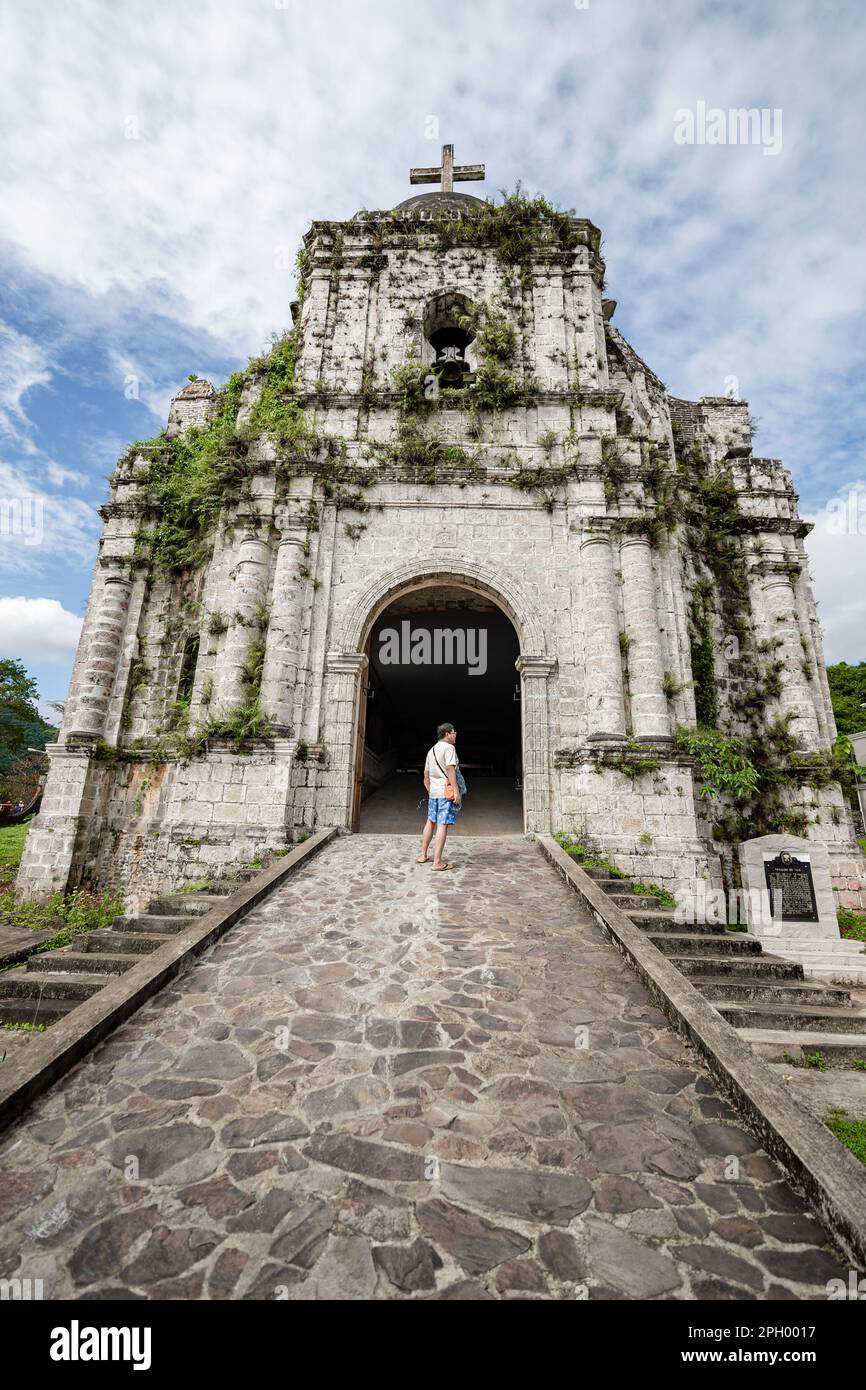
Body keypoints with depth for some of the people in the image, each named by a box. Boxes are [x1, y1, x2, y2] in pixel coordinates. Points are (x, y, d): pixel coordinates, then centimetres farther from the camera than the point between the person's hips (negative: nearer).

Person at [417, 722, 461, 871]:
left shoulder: (431, 750, 17)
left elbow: (426, 774, 20)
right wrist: (456, 791, -20)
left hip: (433, 792, 8)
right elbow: (450, 770, -19)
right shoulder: (449, 748, -8)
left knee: (430, 822, 18)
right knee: (442, 825, -7)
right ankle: (437, 862, -7)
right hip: (447, 791, -8)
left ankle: (423, 855, 26)